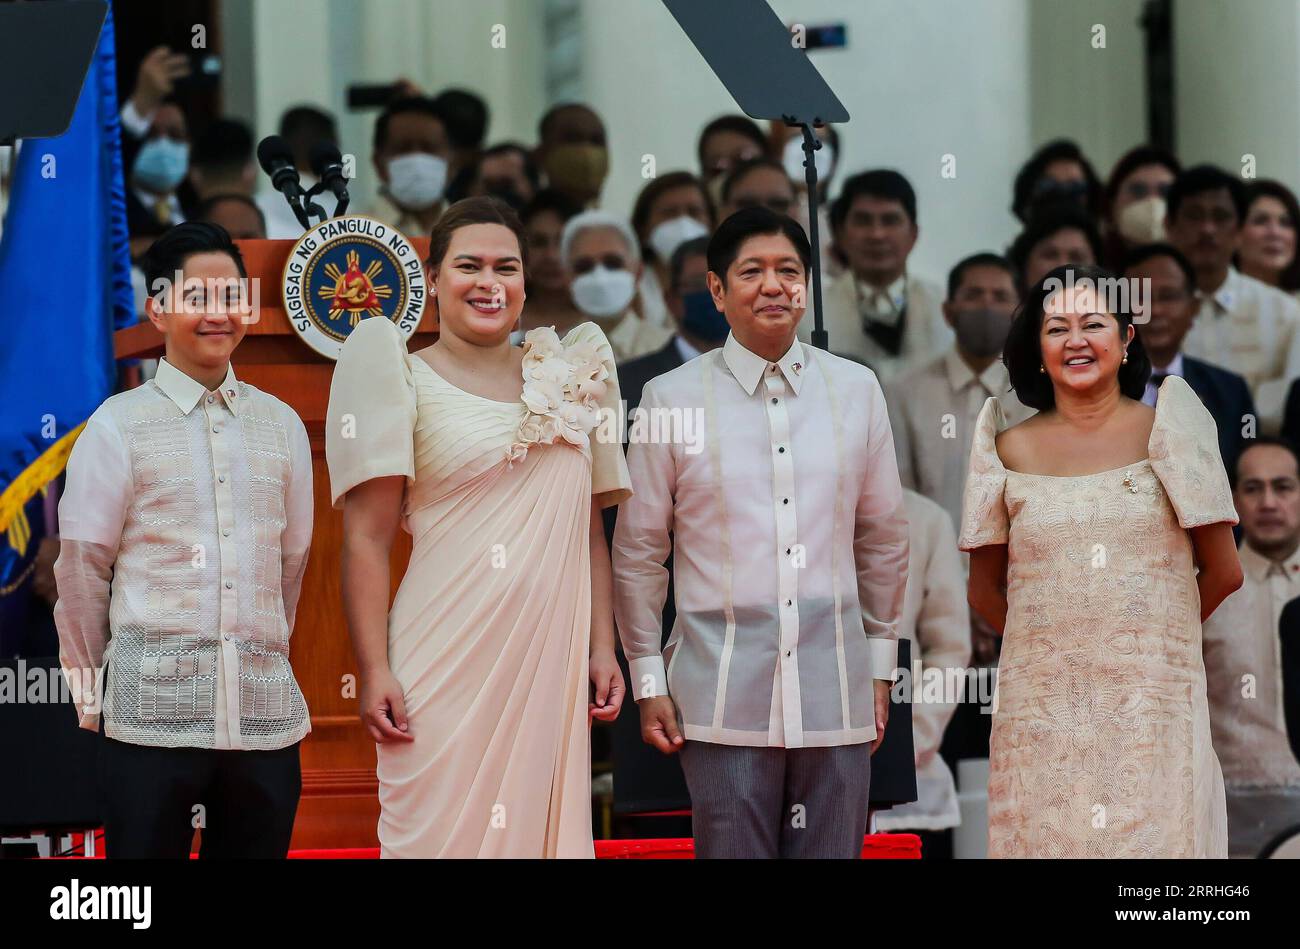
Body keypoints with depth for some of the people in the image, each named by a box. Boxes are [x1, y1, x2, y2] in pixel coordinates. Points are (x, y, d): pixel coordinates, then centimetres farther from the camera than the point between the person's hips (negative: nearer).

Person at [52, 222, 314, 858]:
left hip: (265, 713, 3)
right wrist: (91, 690, 6)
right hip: (152, 716, -3)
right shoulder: (120, 425, 1)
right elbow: (82, 568, 3)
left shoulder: (281, 425, 12)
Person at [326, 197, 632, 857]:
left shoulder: (566, 381, 14)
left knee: (542, 826, 3)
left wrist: (603, 650, 8)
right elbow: (366, 538, -3)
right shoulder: (408, 381, 2)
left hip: (550, 669, 4)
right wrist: (374, 672, -10)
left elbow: (588, 534, 16)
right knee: (445, 833, -5)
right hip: (448, 672, -4)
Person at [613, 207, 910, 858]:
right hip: (723, 697, -2)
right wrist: (648, 681, 5)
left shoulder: (855, 390, 7)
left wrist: (881, 664, 15)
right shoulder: (672, 399, 1)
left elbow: (884, 538, 15)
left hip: (836, 693, 2)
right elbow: (638, 552, 6)